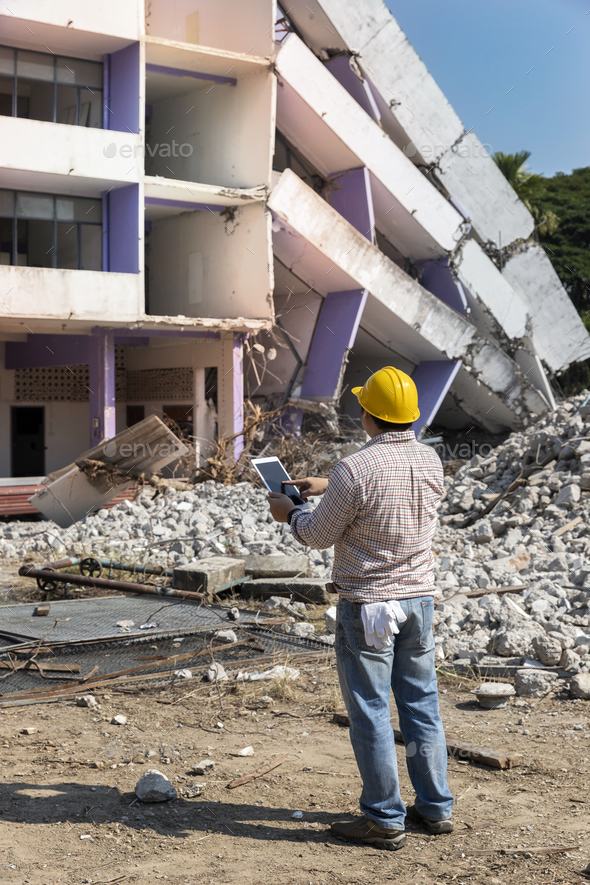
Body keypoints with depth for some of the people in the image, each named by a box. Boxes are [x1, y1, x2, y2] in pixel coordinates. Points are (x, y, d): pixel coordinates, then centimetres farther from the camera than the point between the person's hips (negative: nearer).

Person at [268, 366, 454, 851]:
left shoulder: (355, 469, -21)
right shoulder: (431, 461, 1)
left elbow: (319, 534, -10)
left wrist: (290, 513, 11)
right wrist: (330, 488, 26)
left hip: (367, 606, -6)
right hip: (420, 598, 6)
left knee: (370, 712, 4)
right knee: (421, 704, 15)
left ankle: (385, 820, 11)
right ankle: (435, 807, 24)